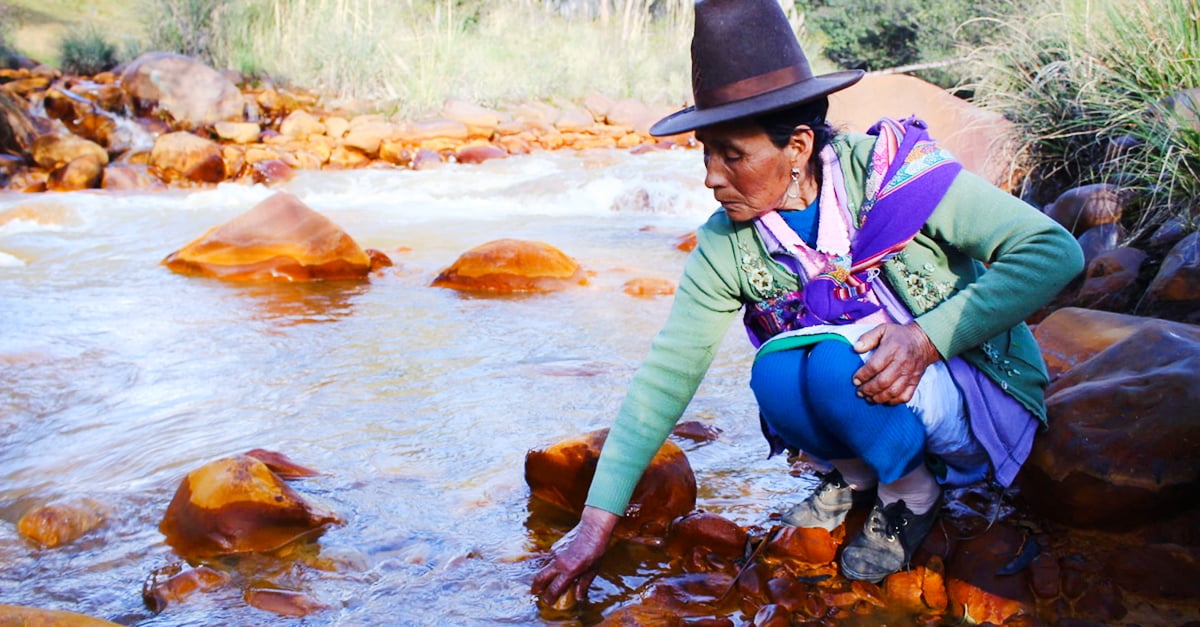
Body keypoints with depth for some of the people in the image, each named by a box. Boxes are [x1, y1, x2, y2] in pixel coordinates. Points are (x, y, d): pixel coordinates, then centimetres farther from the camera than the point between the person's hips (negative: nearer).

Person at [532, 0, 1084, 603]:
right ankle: (853, 471, 5)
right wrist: (597, 521, -16)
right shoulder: (725, 247, -11)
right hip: (858, 405, 4)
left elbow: (1054, 250, -22)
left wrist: (929, 336, -32)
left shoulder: (896, 173, -22)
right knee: (775, 374, -27)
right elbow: (666, 374, -12)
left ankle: (912, 493, -2)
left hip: (980, 397, -3)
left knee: (839, 361, -32)